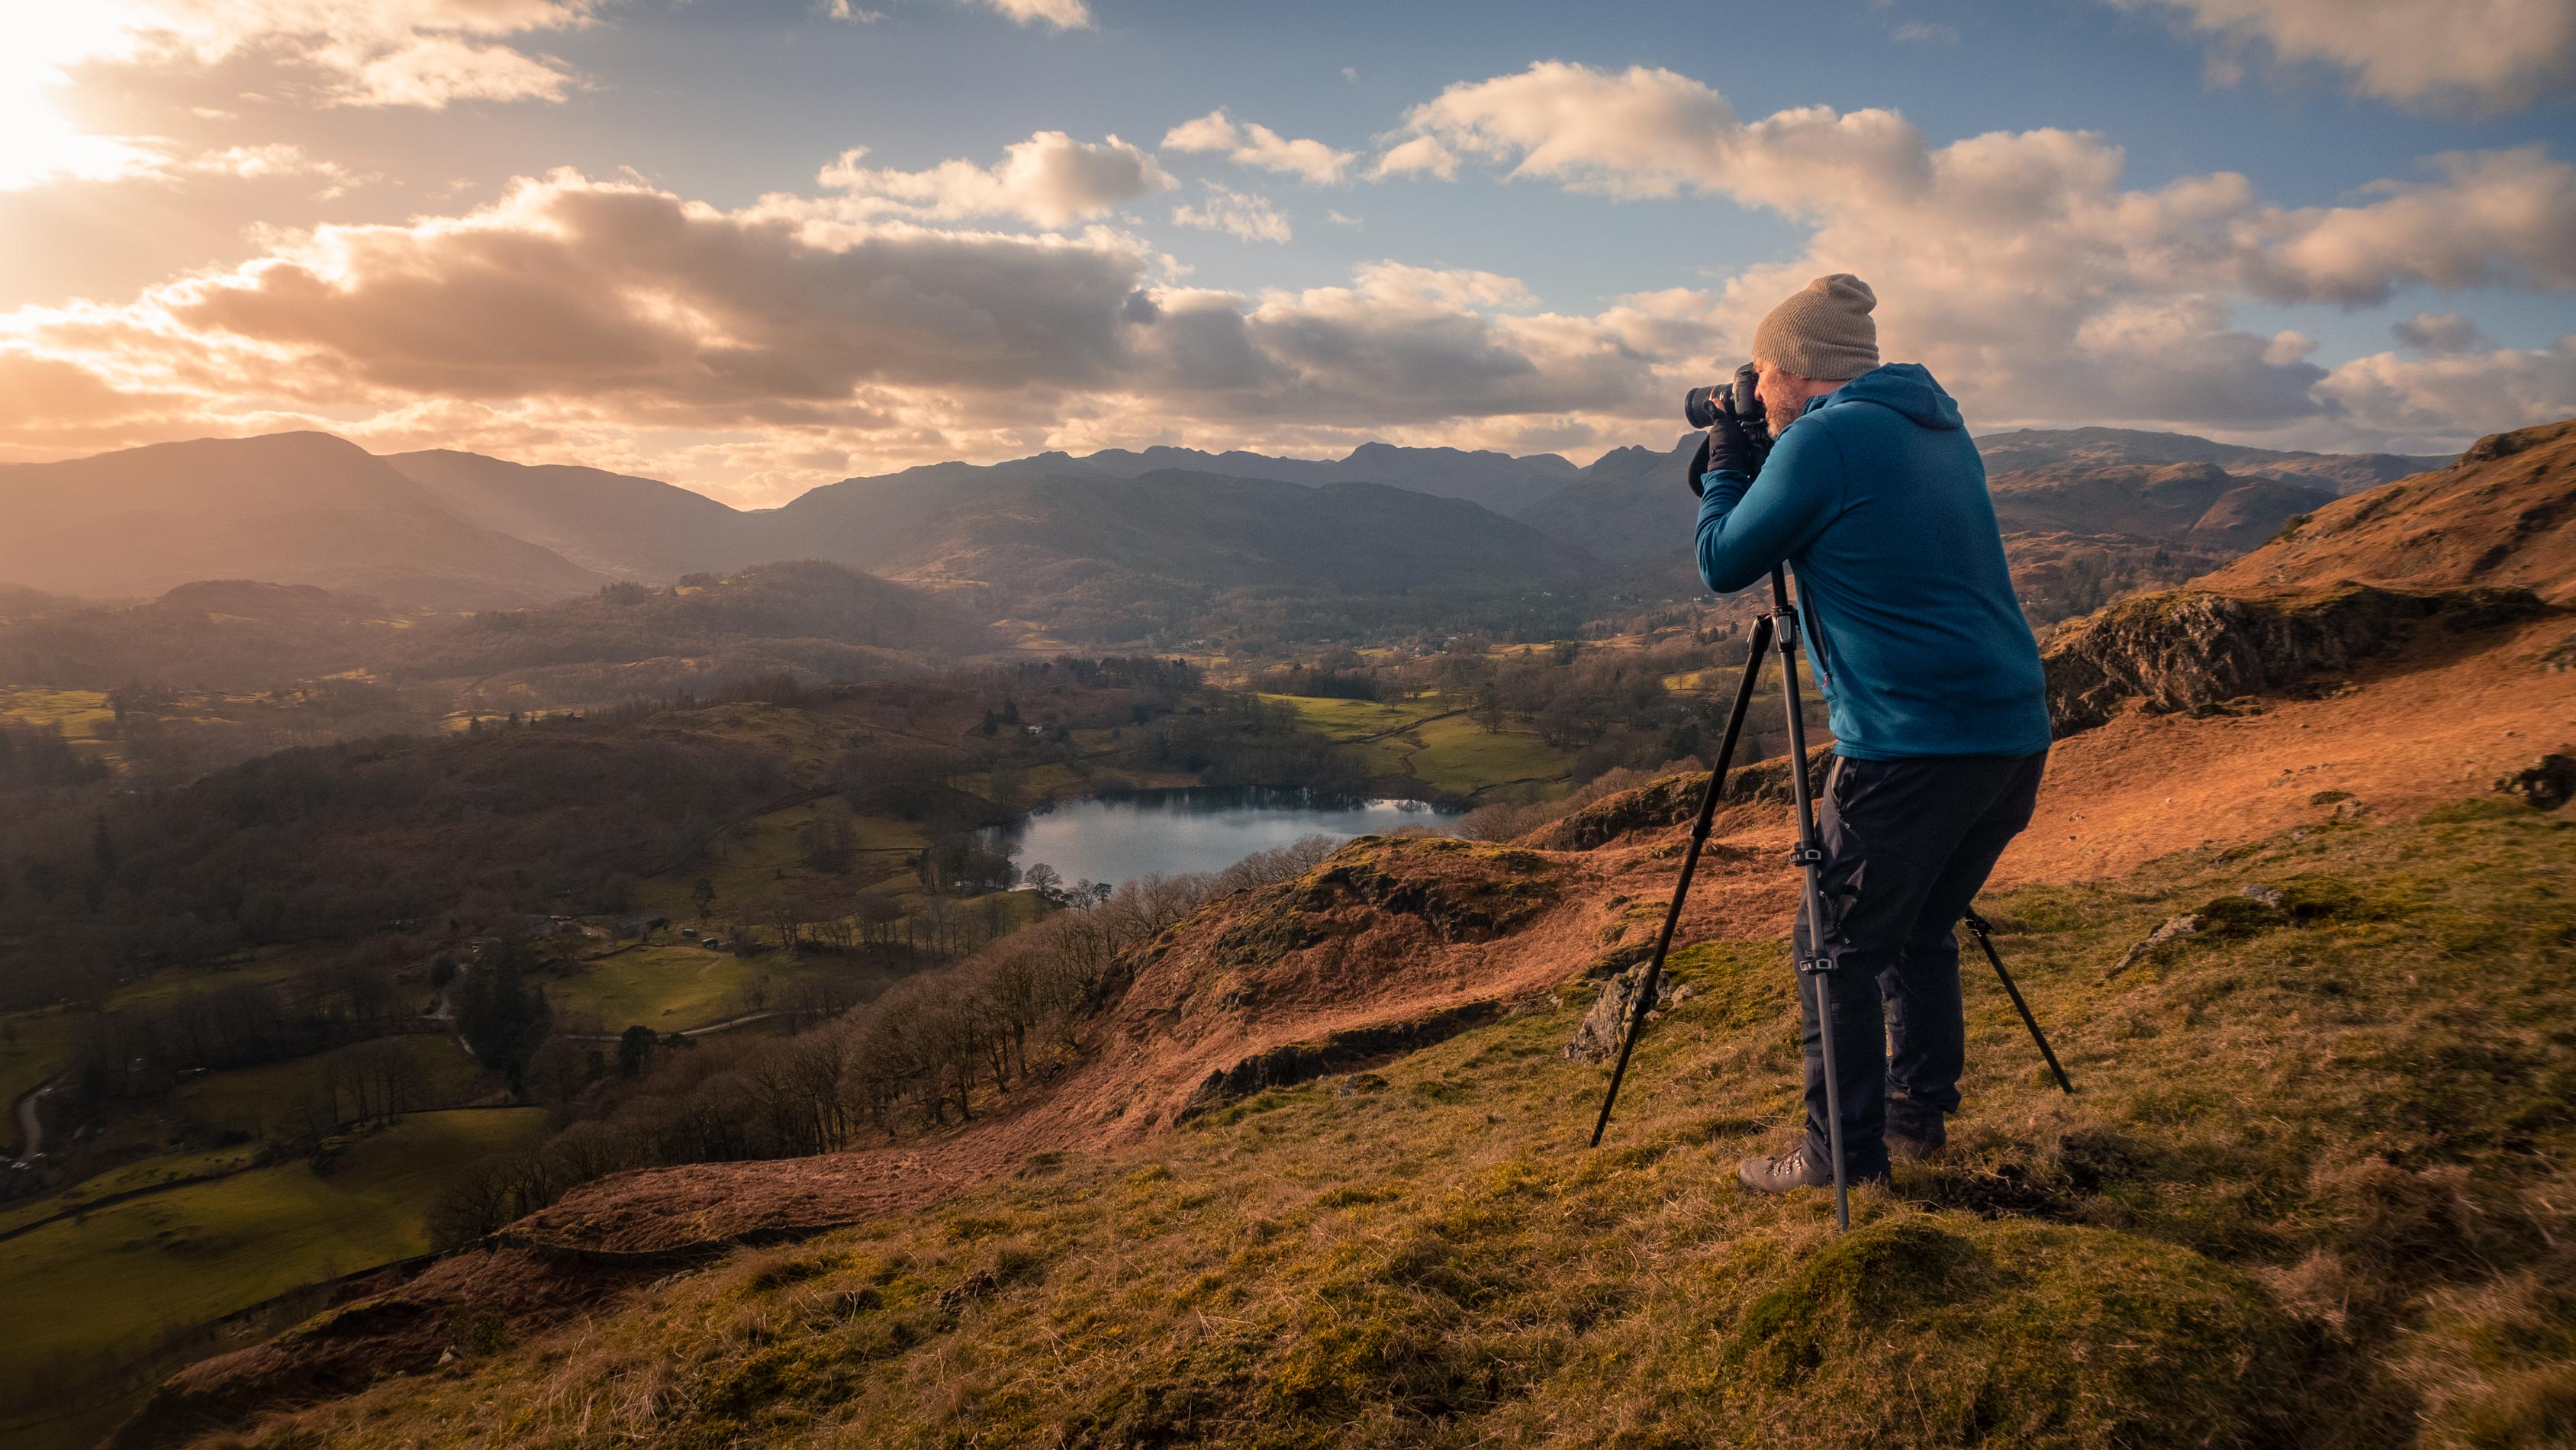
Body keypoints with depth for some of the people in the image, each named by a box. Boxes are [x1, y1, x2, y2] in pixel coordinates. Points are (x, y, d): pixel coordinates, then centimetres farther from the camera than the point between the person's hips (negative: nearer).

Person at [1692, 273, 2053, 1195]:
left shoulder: (1823, 441, -8)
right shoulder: (1942, 430, 17)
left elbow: (1723, 564, -1)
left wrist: (1725, 462, 15)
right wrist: (1750, 462, 26)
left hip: (1910, 743, -8)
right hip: (2015, 735, 9)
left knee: (1840, 947, 3)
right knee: (1922, 930, 21)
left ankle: (1842, 1153, 9)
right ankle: (1919, 1115, 30)